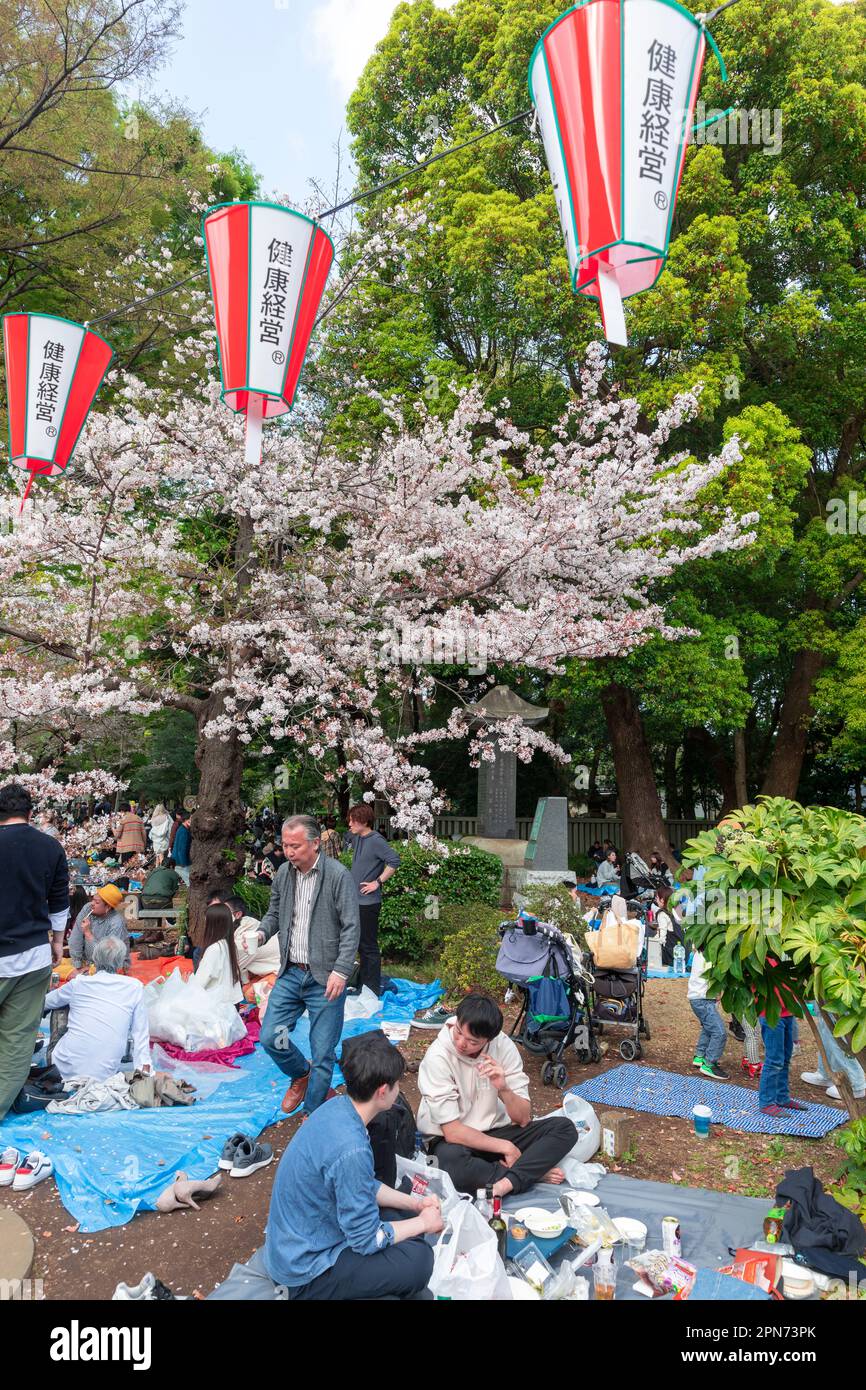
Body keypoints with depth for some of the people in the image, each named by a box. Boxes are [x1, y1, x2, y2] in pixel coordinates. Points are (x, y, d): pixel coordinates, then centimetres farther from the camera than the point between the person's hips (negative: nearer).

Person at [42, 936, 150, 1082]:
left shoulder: (79, 983, 3)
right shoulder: (135, 987, 0)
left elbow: (44, 1003, 22)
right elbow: (141, 1033, -1)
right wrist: (144, 1069, 2)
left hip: (66, 1069, 1)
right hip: (103, 1075, -1)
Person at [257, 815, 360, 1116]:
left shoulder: (338, 875, -14)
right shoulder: (283, 873, 3)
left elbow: (351, 928, -14)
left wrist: (341, 972, -21)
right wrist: (262, 933, -4)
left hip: (325, 978, -5)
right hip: (290, 973, 5)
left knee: (322, 1052, 3)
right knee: (270, 1038, 4)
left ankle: (313, 1113, 24)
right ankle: (301, 1075, 34)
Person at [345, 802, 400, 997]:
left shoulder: (376, 840, -17)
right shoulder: (356, 838, 8)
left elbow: (394, 860, -27)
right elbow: (346, 838, 32)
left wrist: (377, 882, -22)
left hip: (368, 902, -9)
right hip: (355, 900, 9)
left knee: (369, 946, -1)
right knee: (361, 944, 19)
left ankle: (373, 989, 9)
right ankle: (363, 982, 32)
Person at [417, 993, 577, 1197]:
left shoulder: (503, 1046, -11)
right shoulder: (437, 1057, -21)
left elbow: (523, 1118, -8)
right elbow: (452, 1132, -20)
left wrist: (503, 1088, -28)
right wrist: (505, 1147, -15)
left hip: (496, 1131, 4)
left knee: (564, 1127, -14)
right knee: (450, 1161, -39)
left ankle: (505, 1184, -29)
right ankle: (533, 1172, -18)